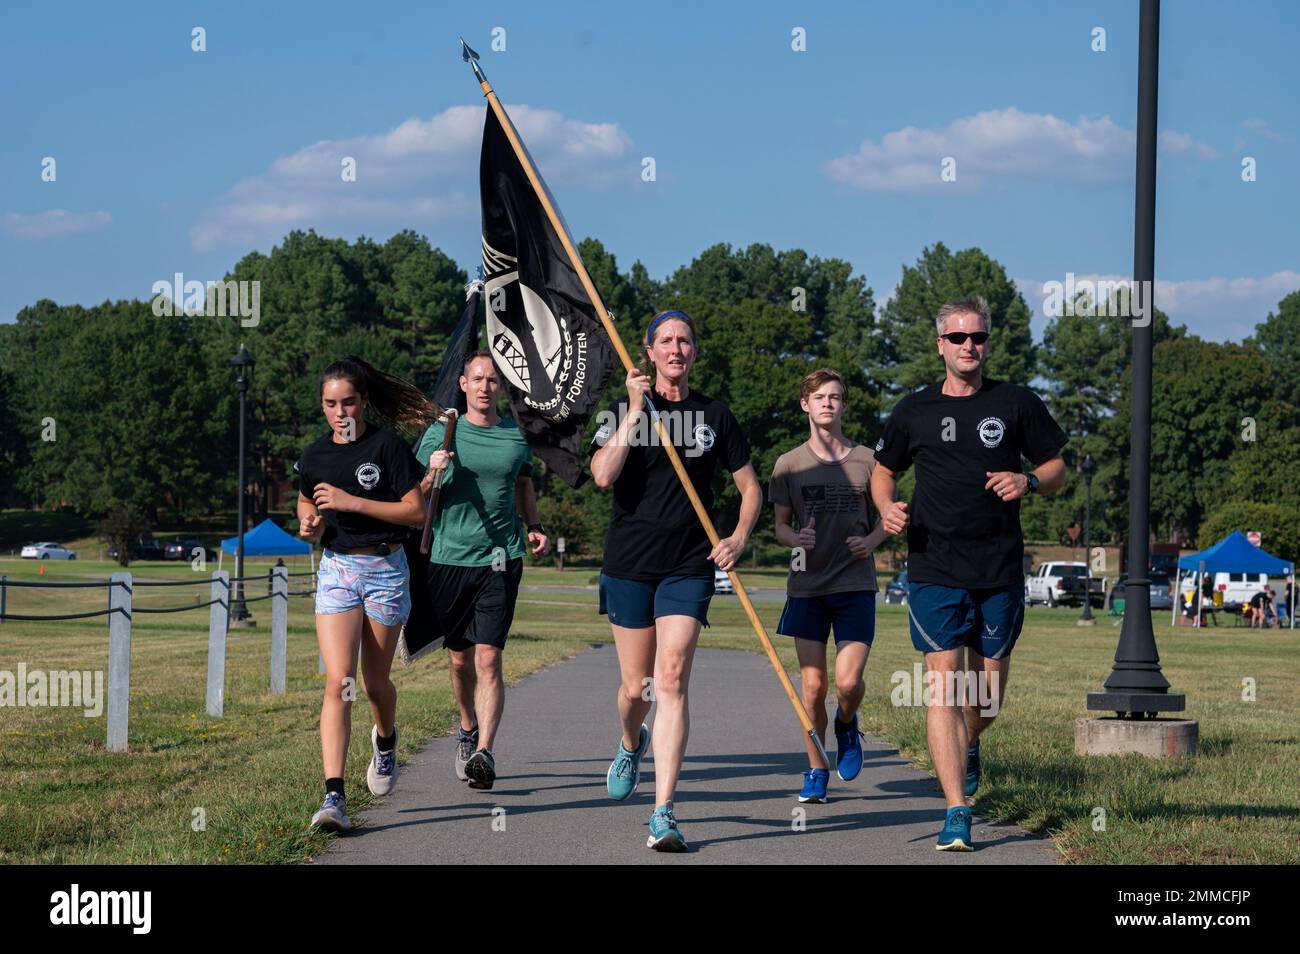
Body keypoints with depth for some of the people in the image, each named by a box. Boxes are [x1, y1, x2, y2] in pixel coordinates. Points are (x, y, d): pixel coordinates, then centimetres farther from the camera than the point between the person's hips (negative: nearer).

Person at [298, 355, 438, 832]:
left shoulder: (387, 446, -8)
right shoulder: (313, 457, 4)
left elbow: (416, 510, -12)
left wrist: (352, 502, -18)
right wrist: (310, 526, -1)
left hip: (386, 568, -2)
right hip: (336, 569, 2)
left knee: (375, 682, 10)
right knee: (338, 682, -13)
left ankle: (385, 740, 47)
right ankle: (334, 796, -19)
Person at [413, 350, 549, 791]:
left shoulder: (516, 435, 8)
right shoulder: (441, 433, 3)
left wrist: (534, 525, 6)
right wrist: (432, 474, -17)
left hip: (500, 559, -1)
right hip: (449, 557, 1)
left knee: (489, 658, -12)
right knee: (460, 659, 12)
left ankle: (484, 752, -19)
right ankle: (468, 728, 38)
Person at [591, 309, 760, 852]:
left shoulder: (715, 416, 6)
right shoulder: (626, 409, 2)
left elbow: (750, 486, 14)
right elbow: (603, 475, -15)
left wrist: (740, 536, -3)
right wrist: (635, 410, -16)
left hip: (688, 567, 0)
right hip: (629, 562, 0)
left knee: (671, 681, -13)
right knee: (636, 686, 6)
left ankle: (663, 814, -16)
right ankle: (631, 744, 44)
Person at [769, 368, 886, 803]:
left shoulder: (866, 460, 4)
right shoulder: (789, 464, 4)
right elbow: (781, 525, 9)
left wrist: (872, 540, -8)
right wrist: (795, 538, -15)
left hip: (855, 586, -1)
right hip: (807, 585, 1)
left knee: (848, 682, -12)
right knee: (813, 686, -1)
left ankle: (847, 726, 22)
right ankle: (816, 771, 16)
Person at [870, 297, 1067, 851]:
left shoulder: (1015, 404, 5)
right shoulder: (914, 410, 7)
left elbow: (1058, 468, 11)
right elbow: (883, 470, 20)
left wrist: (1029, 482, -11)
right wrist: (887, 507, -2)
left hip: (1000, 571, 1)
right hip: (934, 570, -1)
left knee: (990, 691, 9)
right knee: (943, 685, -10)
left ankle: (968, 745, 44)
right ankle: (956, 812, -10)